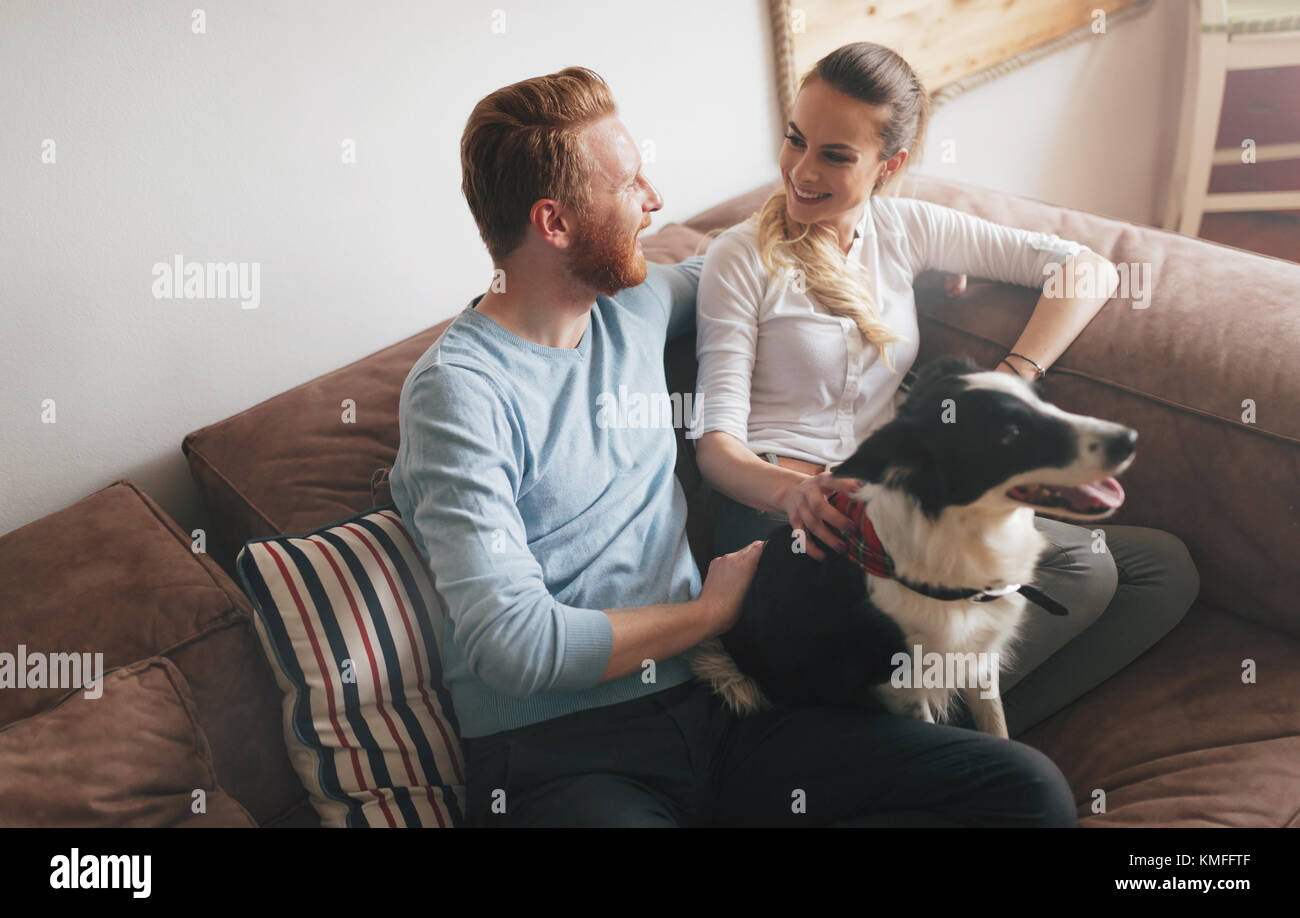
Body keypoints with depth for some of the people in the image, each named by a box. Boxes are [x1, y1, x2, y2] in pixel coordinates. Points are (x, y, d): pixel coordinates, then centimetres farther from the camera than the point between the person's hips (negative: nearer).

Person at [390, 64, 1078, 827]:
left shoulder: (633, 304, 12)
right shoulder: (458, 391, -10)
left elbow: (710, 274, 38)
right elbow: (516, 644, -17)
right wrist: (711, 611, -5)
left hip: (709, 703, 7)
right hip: (559, 756, -7)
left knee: (1029, 791, -11)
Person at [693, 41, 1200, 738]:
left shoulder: (905, 229, 12)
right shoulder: (741, 258, 0)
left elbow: (1088, 271, 9)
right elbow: (715, 442, -8)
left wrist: (1010, 382, -8)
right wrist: (792, 490, -30)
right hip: (777, 507, -6)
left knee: (1165, 566, -5)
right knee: (1079, 565, -24)